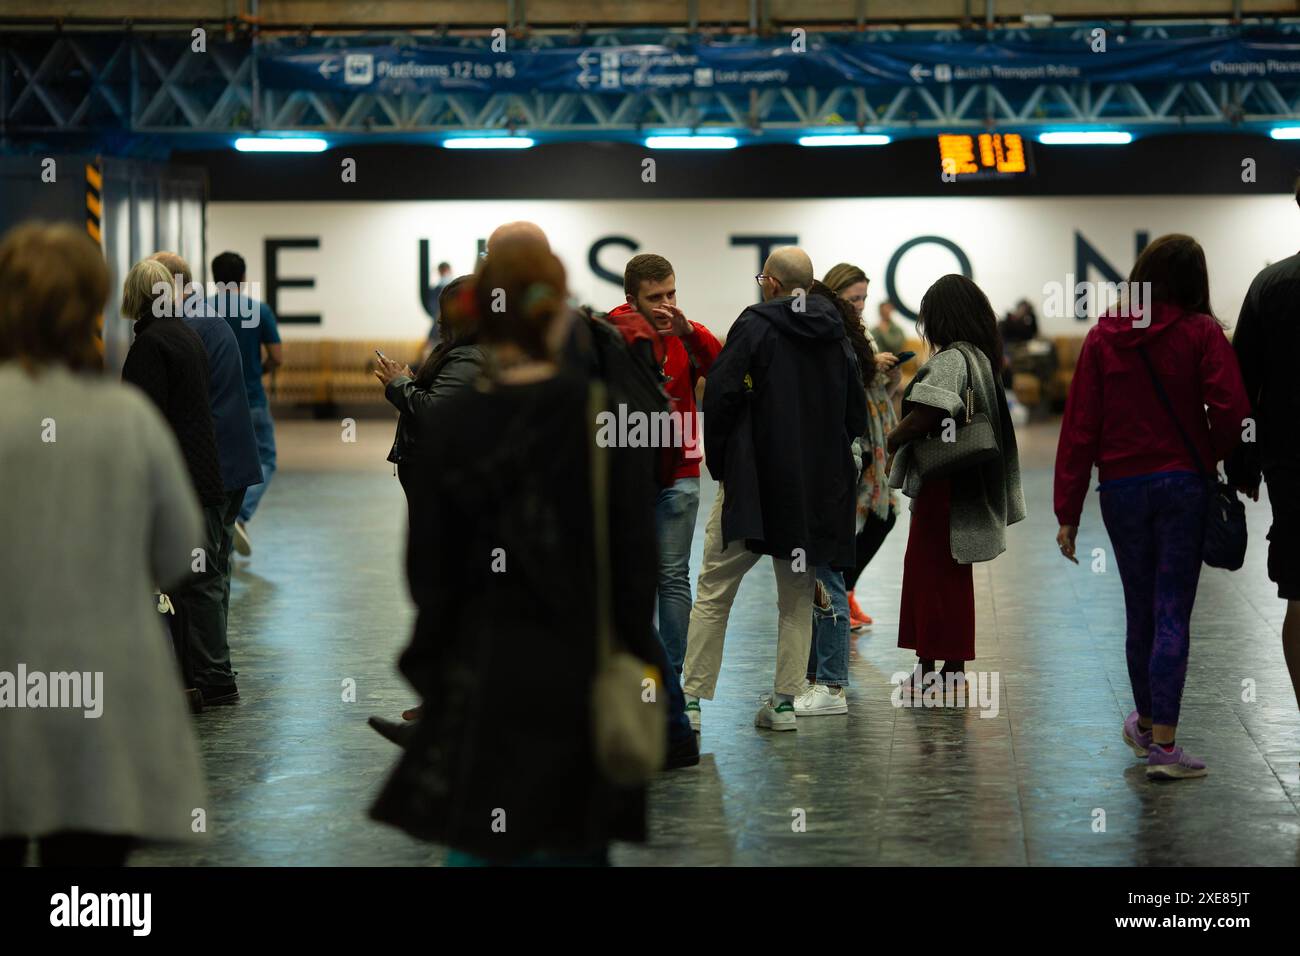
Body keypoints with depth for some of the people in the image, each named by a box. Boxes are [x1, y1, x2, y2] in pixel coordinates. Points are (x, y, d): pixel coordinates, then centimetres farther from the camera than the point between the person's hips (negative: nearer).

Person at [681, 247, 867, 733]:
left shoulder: (755, 325, -8)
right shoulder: (836, 337, 8)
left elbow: (720, 397, -14)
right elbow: (857, 414, 13)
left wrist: (719, 463, -2)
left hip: (751, 483, -5)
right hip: (817, 489, 5)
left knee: (713, 593, 2)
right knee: (797, 598, 13)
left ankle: (691, 699, 1)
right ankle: (785, 702, 9)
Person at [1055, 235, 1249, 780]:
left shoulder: (1103, 337, 1)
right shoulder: (1200, 333, -6)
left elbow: (1079, 426, -1)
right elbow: (1231, 411, -16)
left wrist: (1068, 512, 2)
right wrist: (1215, 456, 6)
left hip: (1121, 489, 3)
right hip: (1184, 485, -3)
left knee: (1139, 612, 17)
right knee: (1173, 616, 0)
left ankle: (1145, 723, 33)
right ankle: (1162, 744, -5)